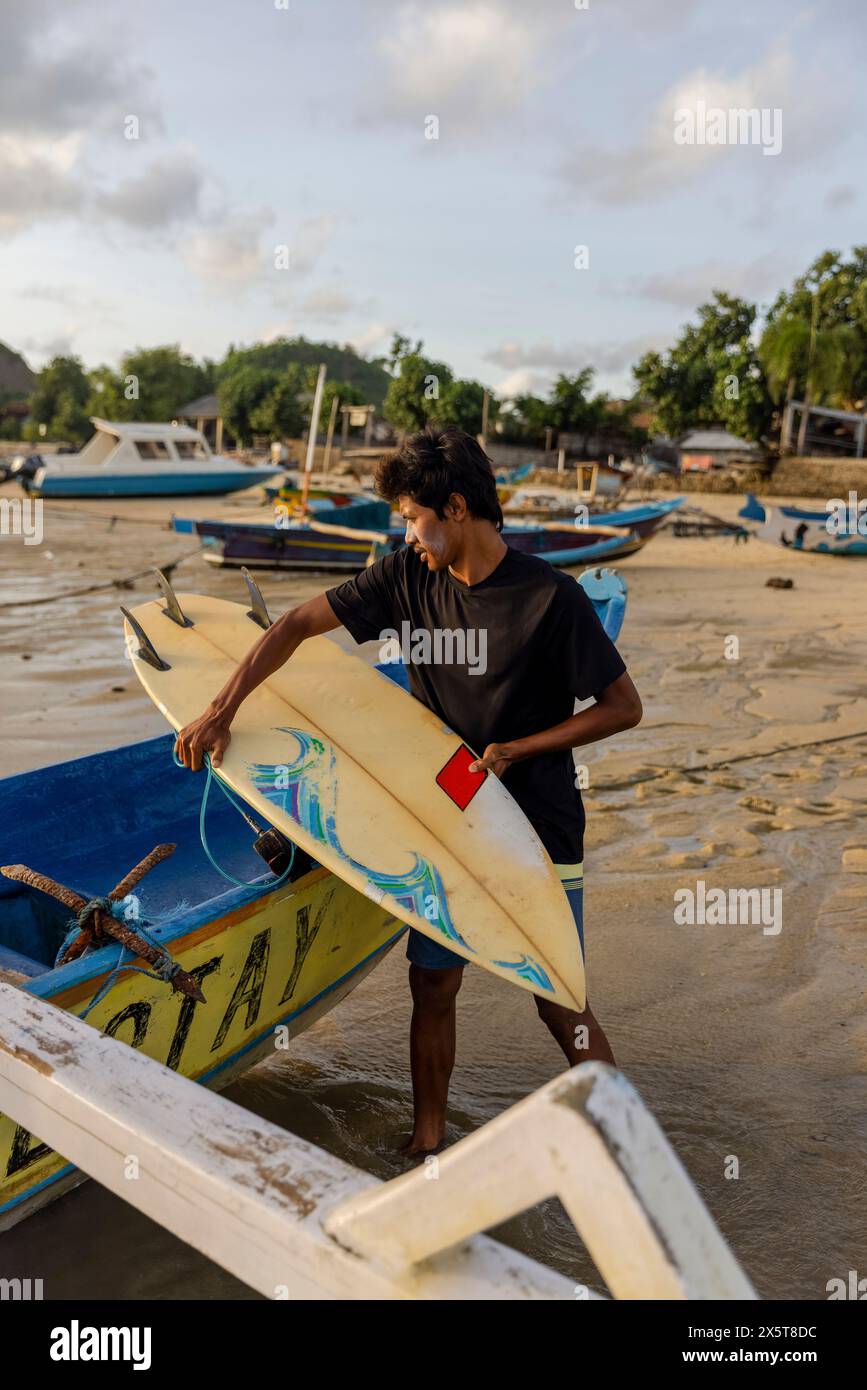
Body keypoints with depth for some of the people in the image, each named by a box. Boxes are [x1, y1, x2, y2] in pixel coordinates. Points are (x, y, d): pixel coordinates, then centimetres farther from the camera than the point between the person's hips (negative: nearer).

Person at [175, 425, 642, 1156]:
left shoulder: (550, 596, -17)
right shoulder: (409, 577, -4)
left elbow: (624, 706, -10)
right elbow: (296, 625, 0)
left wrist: (518, 749, -15)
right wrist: (221, 711, -7)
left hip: (538, 829, -4)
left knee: (560, 1004, 4)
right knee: (432, 986, 11)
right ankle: (428, 1142, 32)